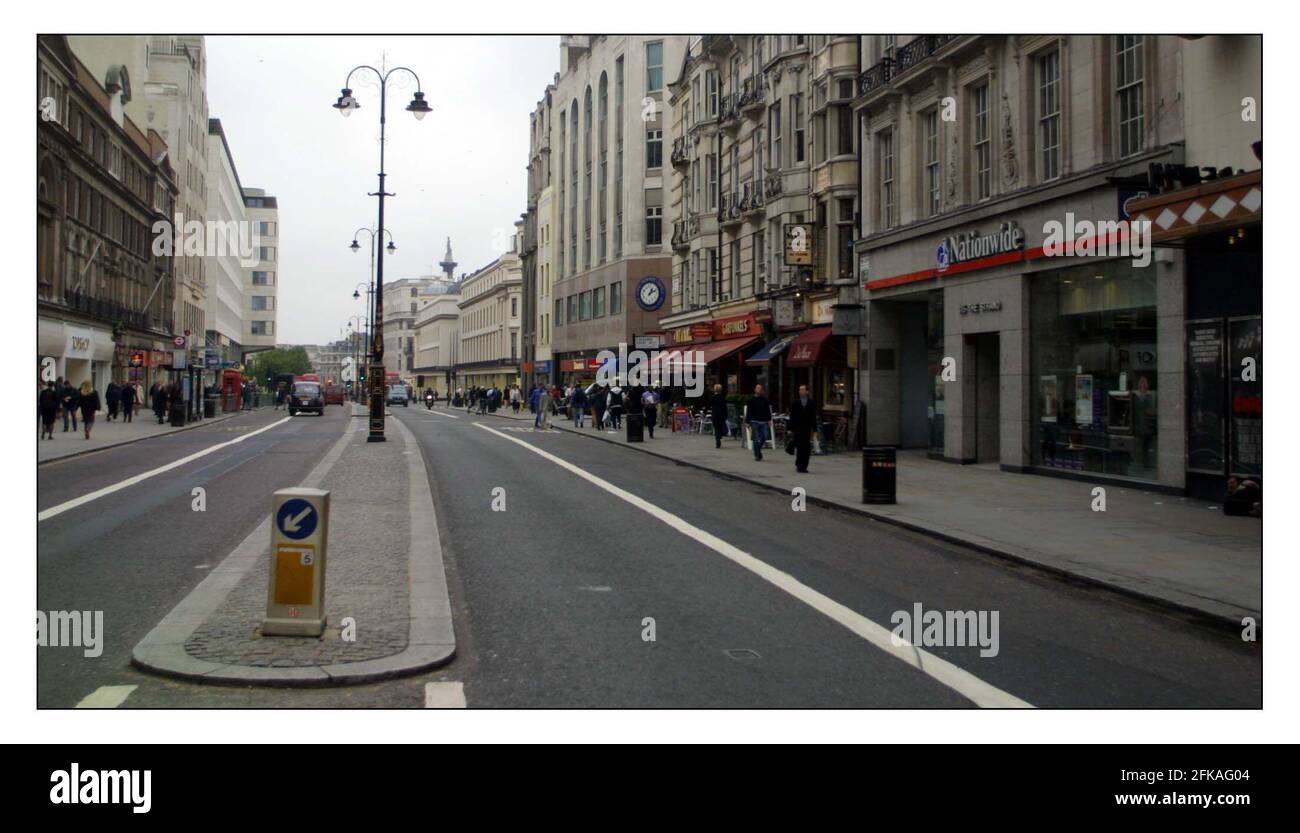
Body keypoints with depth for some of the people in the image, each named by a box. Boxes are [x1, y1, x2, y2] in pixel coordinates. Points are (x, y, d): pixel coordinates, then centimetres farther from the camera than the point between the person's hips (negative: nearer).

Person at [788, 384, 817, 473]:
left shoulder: (812, 403, 5)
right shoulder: (795, 402, 5)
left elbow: (814, 417, 4)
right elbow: (792, 417, 4)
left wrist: (814, 429, -1)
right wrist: (791, 429, 0)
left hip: (807, 429, 1)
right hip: (797, 429, -1)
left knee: (807, 448, -1)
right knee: (799, 447, -7)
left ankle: (804, 466, 6)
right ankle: (798, 465, 4)